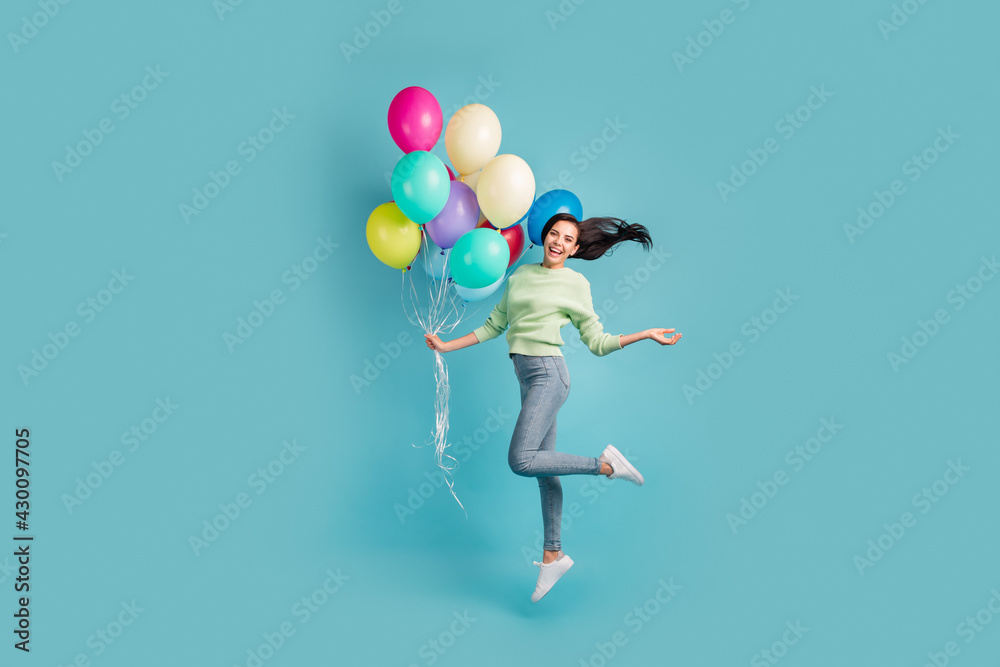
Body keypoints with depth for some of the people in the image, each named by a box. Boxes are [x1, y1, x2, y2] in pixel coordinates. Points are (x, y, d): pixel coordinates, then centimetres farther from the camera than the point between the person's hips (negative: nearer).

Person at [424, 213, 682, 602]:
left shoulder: (575, 283, -1)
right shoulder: (521, 275, 14)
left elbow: (597, 343, 1)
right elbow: (494, 325, 20)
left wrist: (645, 335, -10)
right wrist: (447, 347, 21)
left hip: (547, 373, -6)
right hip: (527, 376, 6)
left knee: (521, 460, -21)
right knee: (542, 466, 10)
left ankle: (606, 464, -6)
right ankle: (553, 556, 21)